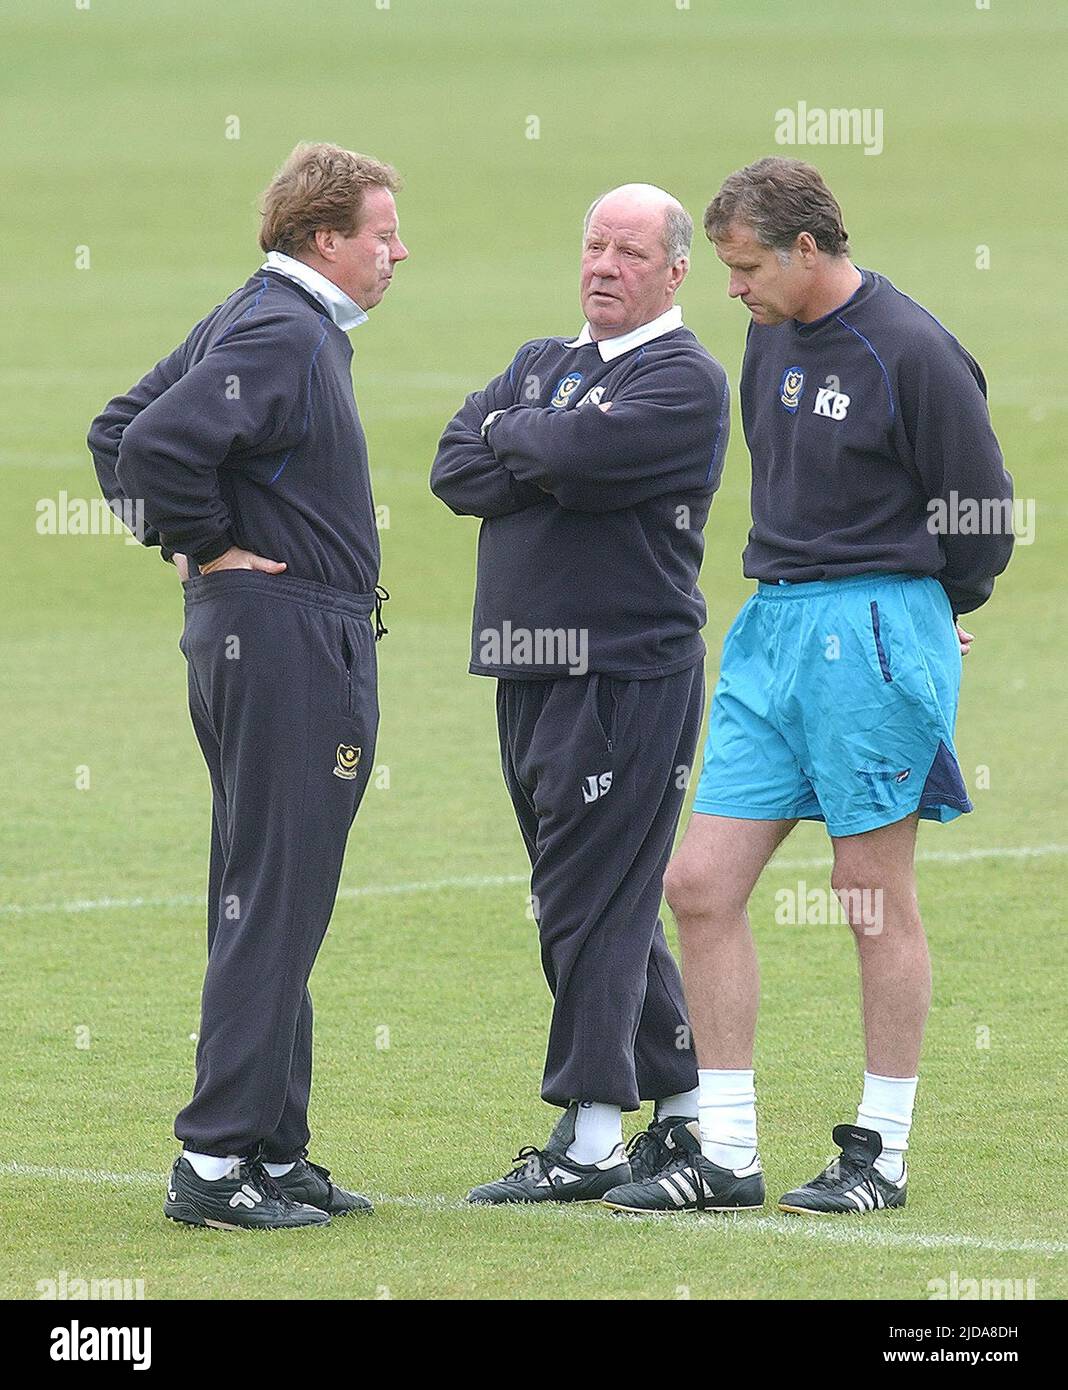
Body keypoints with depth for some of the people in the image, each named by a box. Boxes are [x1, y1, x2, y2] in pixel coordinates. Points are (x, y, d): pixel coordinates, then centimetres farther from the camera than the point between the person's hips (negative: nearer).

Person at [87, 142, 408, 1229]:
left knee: (266, 907, 13)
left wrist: (185, 548, 15)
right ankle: (215, 1161, -8)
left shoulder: (261, 322, 16)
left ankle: (272, 1151, 18)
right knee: (272, 905, -8)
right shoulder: (283, 335, -15)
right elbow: (150, 444, -27)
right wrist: (211, 546, -14)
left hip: (255, 644, 11)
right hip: (291, 646, -11)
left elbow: (119, 432, 23)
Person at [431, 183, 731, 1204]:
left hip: (626, 671, -8)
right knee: (602, 898, 12)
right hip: (531, 670, 8)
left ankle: (592, 1136, -5)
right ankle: (688, 1106, 21)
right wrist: (553, 463, -10)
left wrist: (513, 432, -1)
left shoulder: (686, 379, -6)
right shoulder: (541, 362, 18)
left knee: (592, 899, -8)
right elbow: (454, 470, 6)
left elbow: (583, 451, -21)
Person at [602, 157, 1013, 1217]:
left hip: (876, 631, -8)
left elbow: (983, 516, -6)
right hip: (773, 629, 8)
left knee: (874, 894, -1)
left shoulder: (912, 353, -12)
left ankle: (881, 1153, 9)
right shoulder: (772, 340, 11)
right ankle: (724, 1151, 6)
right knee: (701, 884, 1)